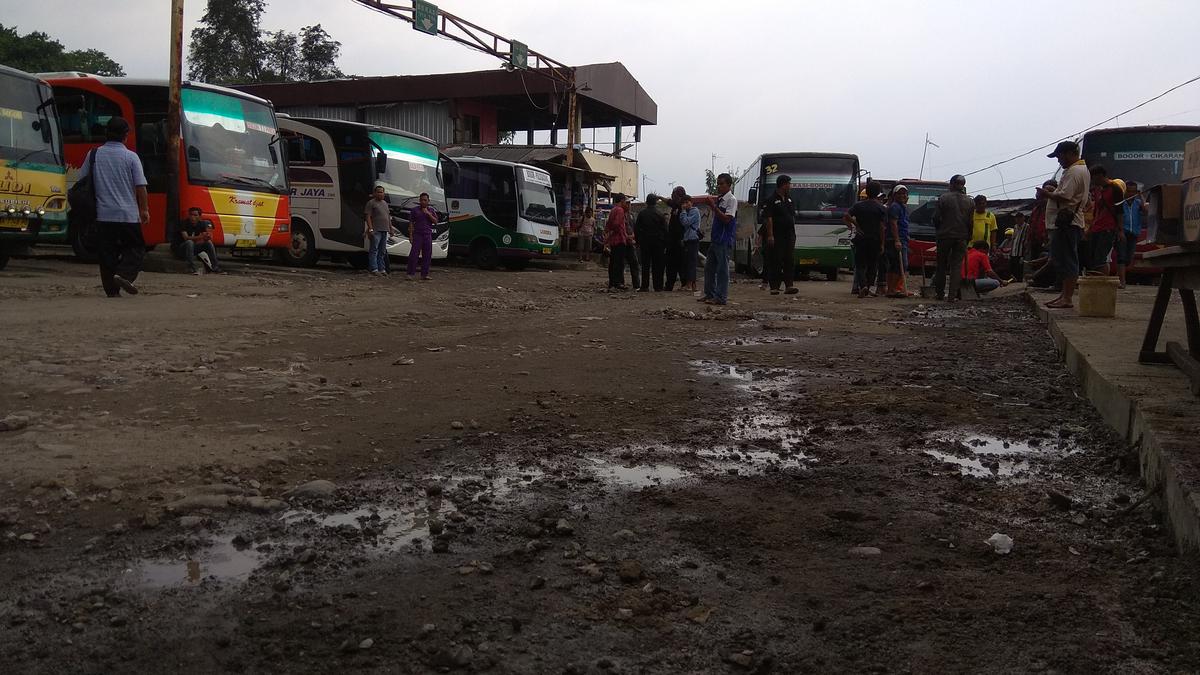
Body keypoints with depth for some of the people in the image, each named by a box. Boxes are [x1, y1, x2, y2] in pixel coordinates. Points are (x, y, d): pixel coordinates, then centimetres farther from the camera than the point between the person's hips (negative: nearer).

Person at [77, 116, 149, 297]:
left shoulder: (94, 154, 4)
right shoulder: (131, 157, -4)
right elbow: (140, 186, -6)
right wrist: (144, 209, 3)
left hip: (103, 214, 3)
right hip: (128, 214, -3)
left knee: (107, 252, 9)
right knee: (136, 247, 9)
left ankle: (112, 290, 8)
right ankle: (124, 274, -15)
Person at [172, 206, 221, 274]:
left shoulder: (201, 224, -2)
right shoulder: (184, 224, -18)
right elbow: (186, 238, -33)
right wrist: (200, 237, -45)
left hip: (192, 249, 6)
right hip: (178, 249, -6)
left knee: (209, 243, -9)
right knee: (189, 242, -34)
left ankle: (215, 267, -12)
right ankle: (192, 268, -38)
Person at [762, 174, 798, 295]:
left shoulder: (789, 199, 16)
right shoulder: (771, 200, -6)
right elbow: (768, 218, -11)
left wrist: (793, 232, 18)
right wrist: (770, 235, -17)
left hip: (789, 235, 6)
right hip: (776, 236, -6)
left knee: (790, 261, -2)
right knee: (775, 262, -3)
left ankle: (789, 285, -4)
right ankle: (774, 287, 1)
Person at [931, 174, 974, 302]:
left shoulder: (943, 198, -6)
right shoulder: (970, 202, 3)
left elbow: (935, 218, -6)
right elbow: (971, 222, 3)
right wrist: (967, 236, 14)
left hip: (945, 235, -2)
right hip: (962, 237, 2)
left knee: (942, 265, 10)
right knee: (957, 266, 4)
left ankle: (940, 294, 15)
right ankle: (953, 295, -4)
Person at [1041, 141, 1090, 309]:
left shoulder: (1074, 172, -14)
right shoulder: (1082, 169, 21)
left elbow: (1064, 197, -21)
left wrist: (1047, 194, -7)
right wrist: (1053, 191, 14)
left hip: (1066, 223, -11)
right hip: (1070, 221, 11)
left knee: (1066, 261, -9)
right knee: (1063, 260, 14)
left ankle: (1067, 298, -8)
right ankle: (1065, 295, 19)